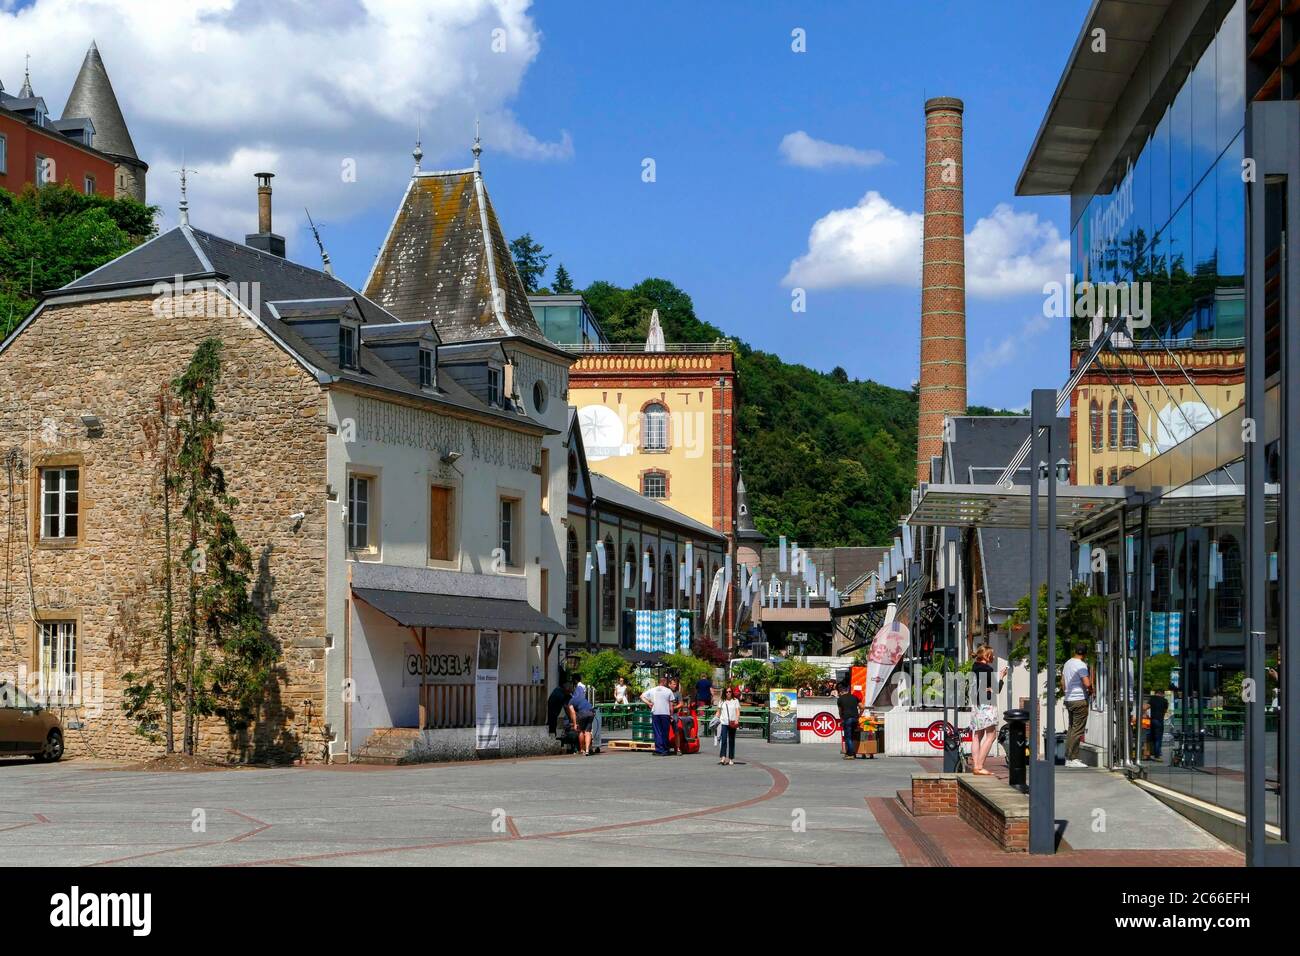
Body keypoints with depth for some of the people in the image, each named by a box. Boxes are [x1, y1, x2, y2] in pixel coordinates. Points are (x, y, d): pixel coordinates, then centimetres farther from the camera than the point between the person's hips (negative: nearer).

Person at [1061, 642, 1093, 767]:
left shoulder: (1067, 663, 11)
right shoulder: (1081, 665, -14)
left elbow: (1062, 682, 19)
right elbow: (1087, 683, -23)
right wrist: (1090, 691, -3)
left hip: (1069, 700, 8)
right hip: (1080, 700, -8)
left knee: (1072, 729, 14)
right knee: (1077, 730, -5)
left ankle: (1069, 757, 15)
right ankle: (1072, 759, -6)